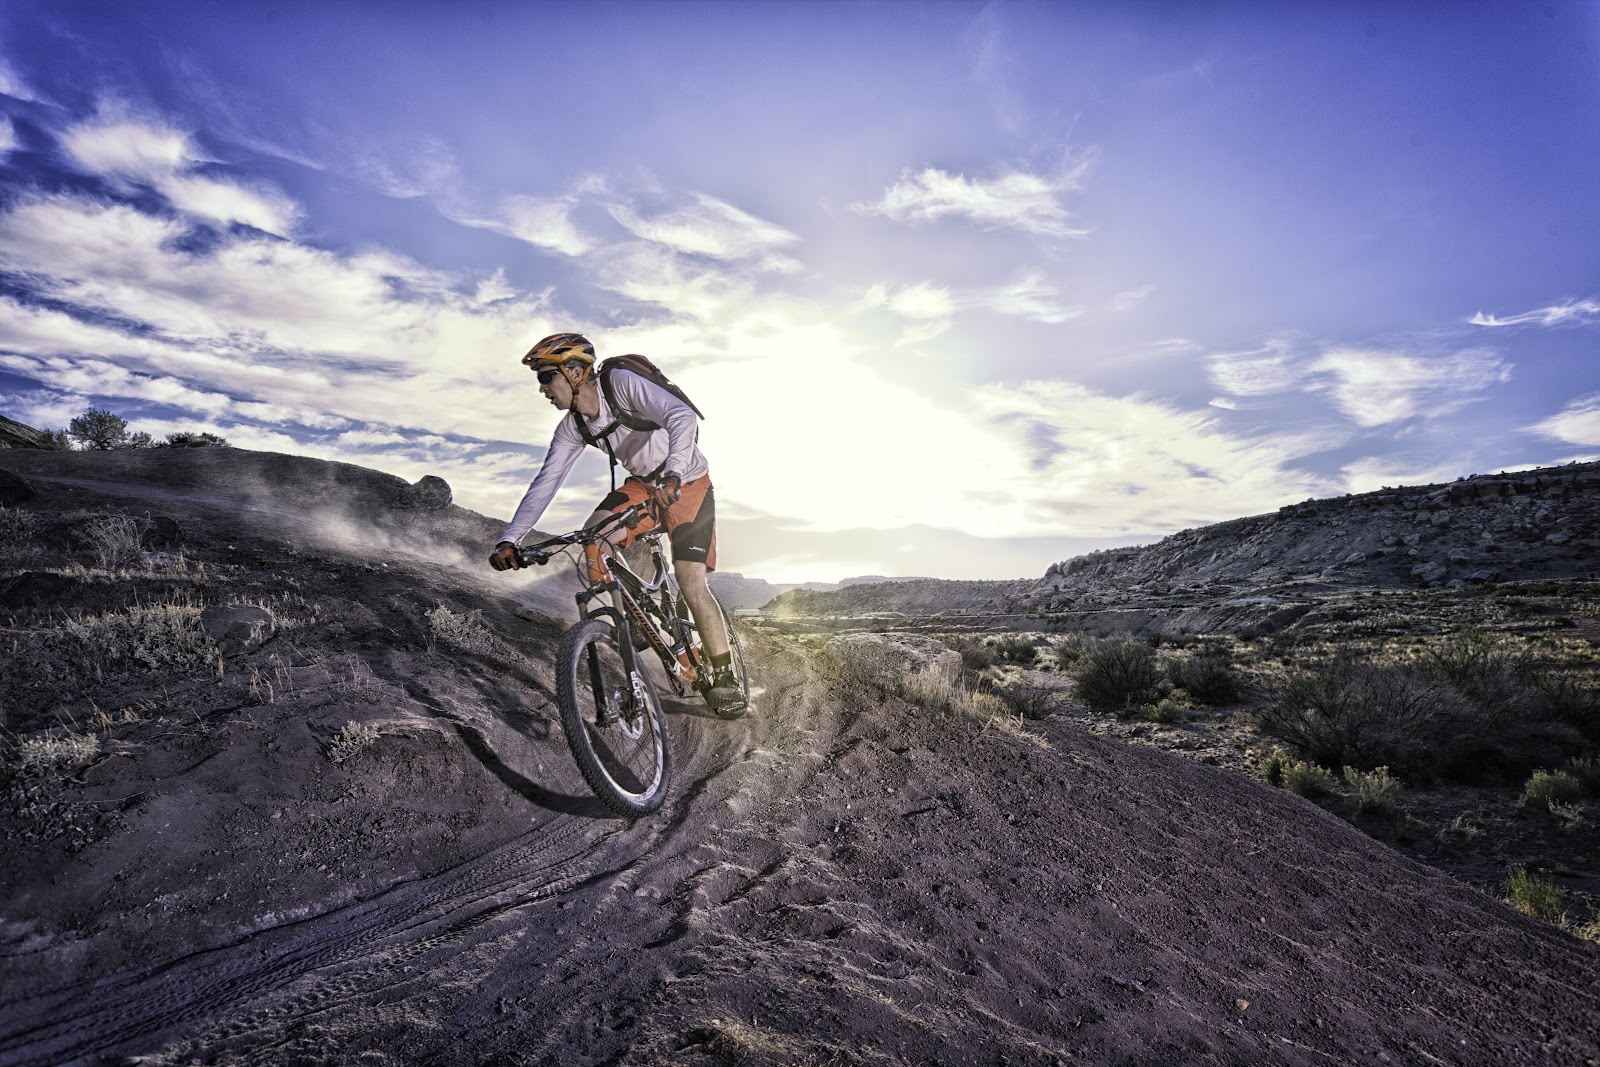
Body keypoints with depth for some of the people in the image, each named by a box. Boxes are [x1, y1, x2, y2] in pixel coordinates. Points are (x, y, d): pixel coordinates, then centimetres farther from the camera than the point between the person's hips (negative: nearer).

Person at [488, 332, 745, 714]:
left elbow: (683, 416, -38)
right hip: (643, 484, 6)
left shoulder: (622, 383, -25)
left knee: (691, 586, -15)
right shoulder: (571, 428, -4)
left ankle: (724, 676, 1)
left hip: (687, 482, -6)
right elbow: (545, 482, -5)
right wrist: (509, 540, -14)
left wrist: (673, 476, -54)